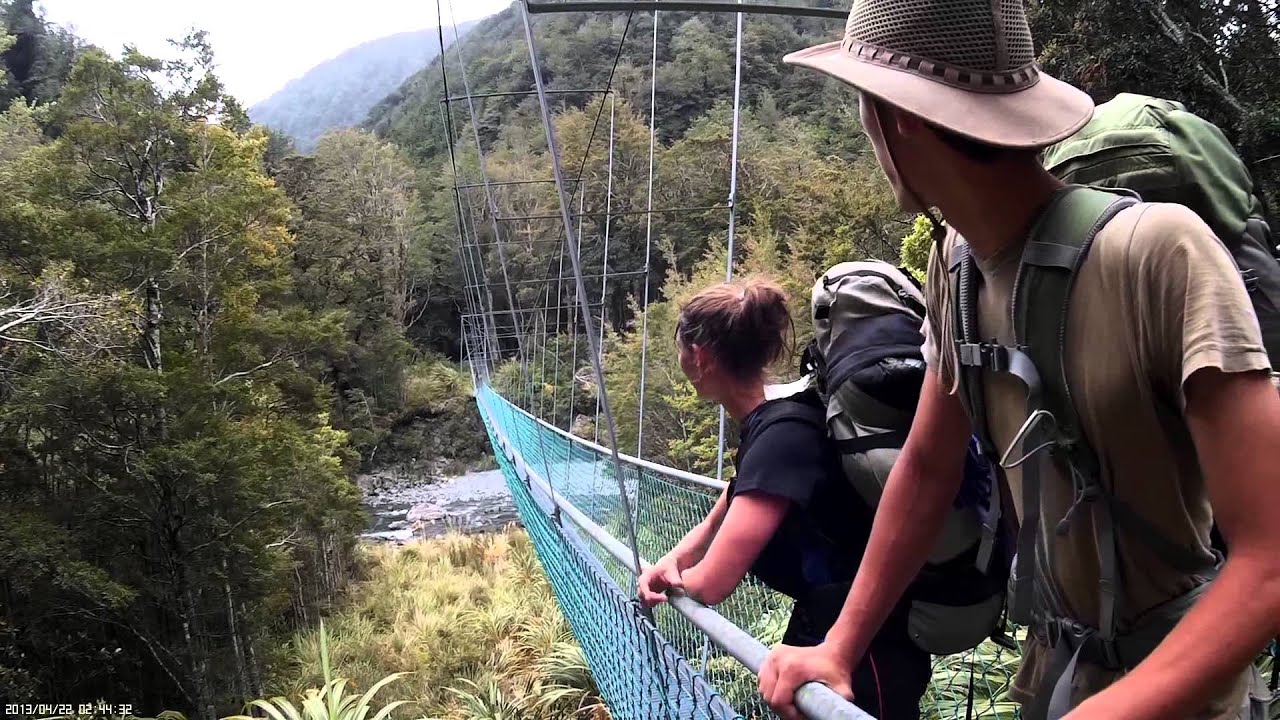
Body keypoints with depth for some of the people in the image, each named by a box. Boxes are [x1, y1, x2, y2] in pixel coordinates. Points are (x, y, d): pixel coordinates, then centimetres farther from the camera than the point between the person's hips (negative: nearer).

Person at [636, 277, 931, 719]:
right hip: (823, 628, 9)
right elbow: (719, 520, 18)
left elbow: (711, 583, -26)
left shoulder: (783, 435, -25)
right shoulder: (767, 425, 4)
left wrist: (675, 579, -3)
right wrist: (672, 561, -2)